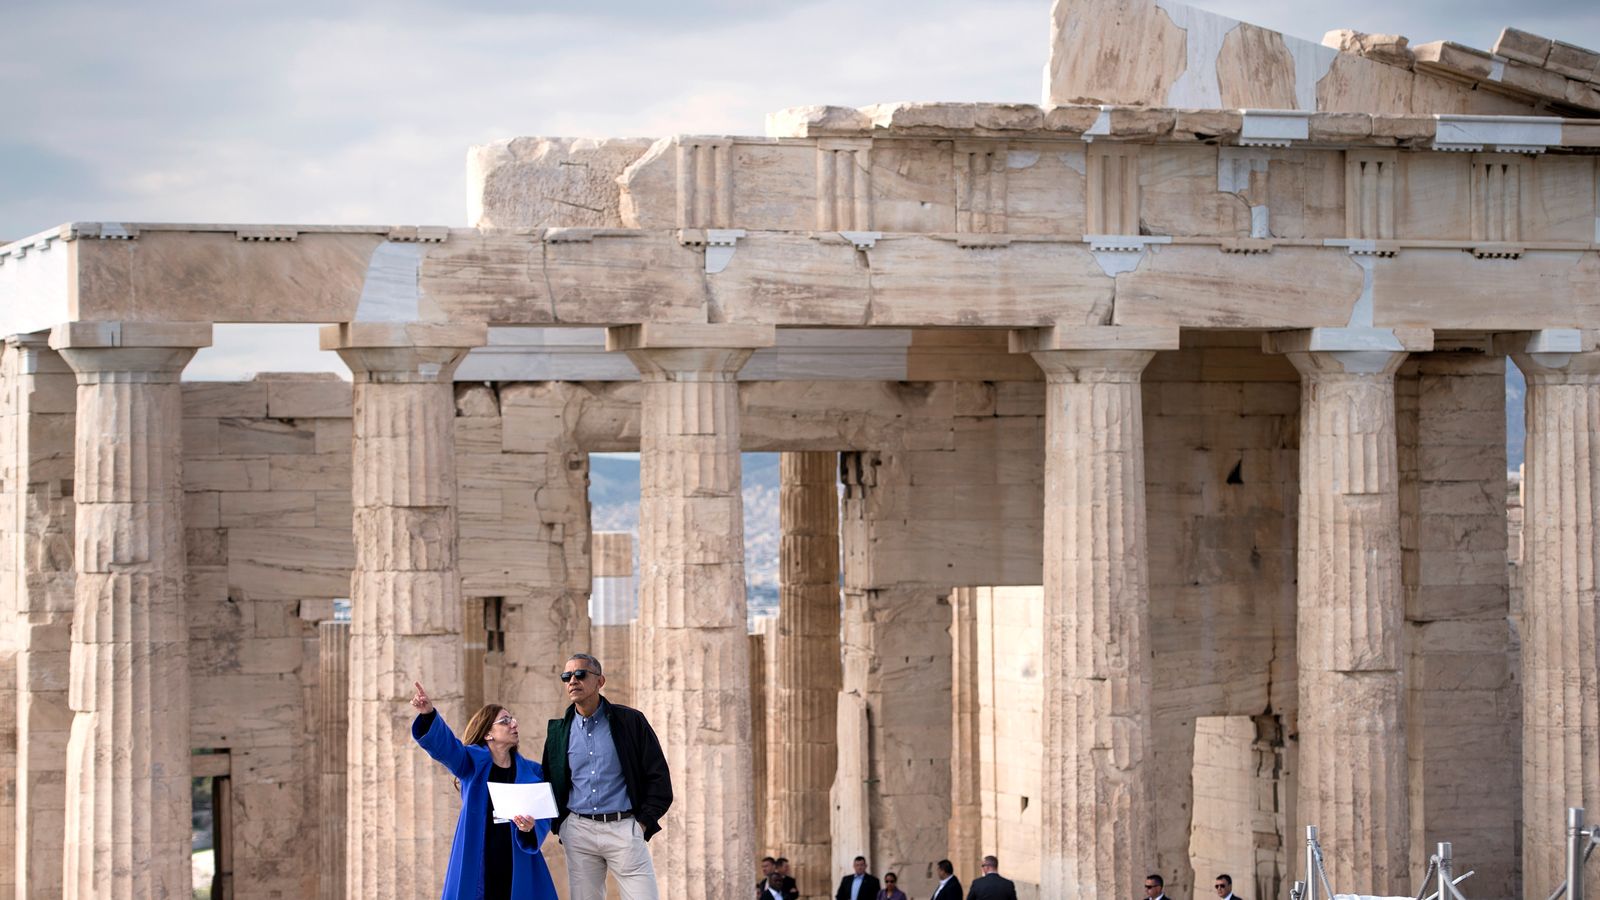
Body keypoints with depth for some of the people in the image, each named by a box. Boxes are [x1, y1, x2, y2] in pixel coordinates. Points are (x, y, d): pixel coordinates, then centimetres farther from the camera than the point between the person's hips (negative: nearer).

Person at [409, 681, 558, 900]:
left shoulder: (532, 772, 10)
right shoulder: (472, 762, 4)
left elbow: (543, 816, 6)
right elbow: (444, 745, -14)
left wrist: (531, 827, -18)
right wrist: (429, 715, -33)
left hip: (518, 869, 2)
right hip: (476, 865, -2)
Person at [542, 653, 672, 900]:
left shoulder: (630, 721, 2)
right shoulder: (559, 731, 10)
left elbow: (658, 776, 3)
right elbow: (549, 783, 20)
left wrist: (643, 823, -3)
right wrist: (559, 826, 7)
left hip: (623, 828, -3)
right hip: (578, 831, 3)